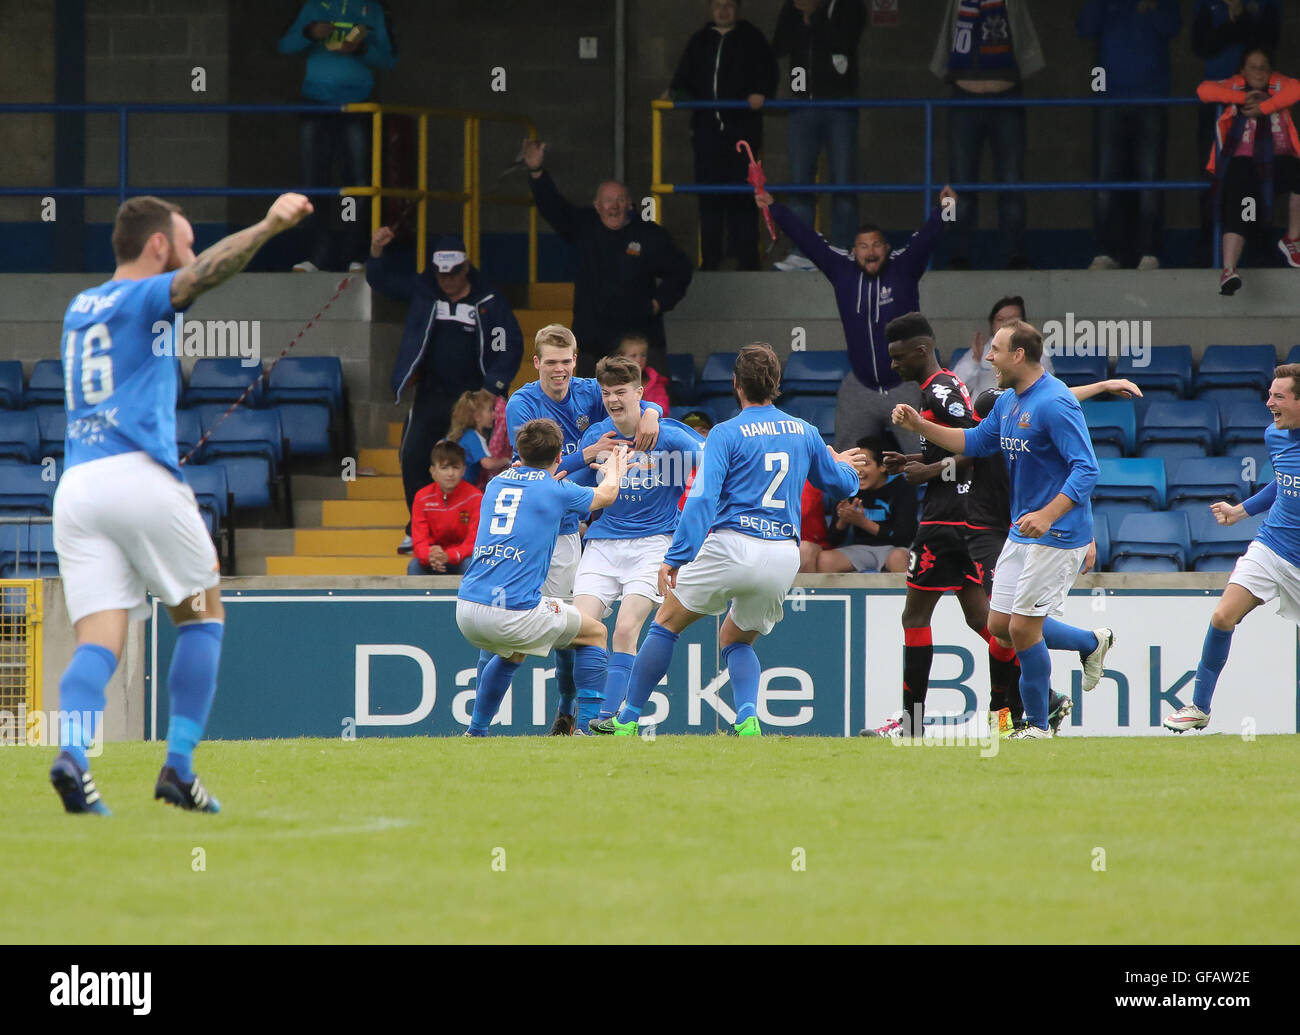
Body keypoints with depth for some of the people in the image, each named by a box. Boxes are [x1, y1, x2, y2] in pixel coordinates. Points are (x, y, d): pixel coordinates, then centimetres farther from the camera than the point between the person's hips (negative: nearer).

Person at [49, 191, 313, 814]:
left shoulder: (79, 309, 24)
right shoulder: (143, 298, 2)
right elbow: (205, 273, -19)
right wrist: (269, 225, -27)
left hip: (75, 484, 6)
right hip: (140, 477, -6)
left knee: (100, 640, -3)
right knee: (202, 616, 10)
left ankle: (72, 751, -30)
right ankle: (178, 767, -1)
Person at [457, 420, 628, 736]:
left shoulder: (496, 484, 15)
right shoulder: (556, 491, 1)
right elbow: (607, 494, 23)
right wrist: (614, 470, 46)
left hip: (466, 612, 6)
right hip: (514, 613, -6)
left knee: (511, 652, 37)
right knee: (595, 633, 16)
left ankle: (475, 731, 32)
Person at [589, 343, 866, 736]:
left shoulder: (727, 434, -3)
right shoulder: (805, 433, 11)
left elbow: (702, 498, -12)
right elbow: (840, 485, 26)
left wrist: (675, 558, -13)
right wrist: (845, 466, 50)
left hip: (732, 548, -5)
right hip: (784, 556, 5)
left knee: (667, 622, 13)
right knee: (736, 639, 23)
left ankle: (627, 720, 14)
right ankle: (748, 720, -3)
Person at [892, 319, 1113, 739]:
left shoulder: (1055, 403, -20)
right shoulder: (1008, 401, 9)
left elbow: (1086, 469, -24)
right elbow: (975, 441, 23)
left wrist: (1047, 515, -35)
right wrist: (919, 425, 12)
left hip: (1057, 534, -9)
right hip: (1021, 532, 10)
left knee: (1023, 629, -7)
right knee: (1001, 626, 11)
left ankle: (1037, 725, 9)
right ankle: (1092, 643, 29)